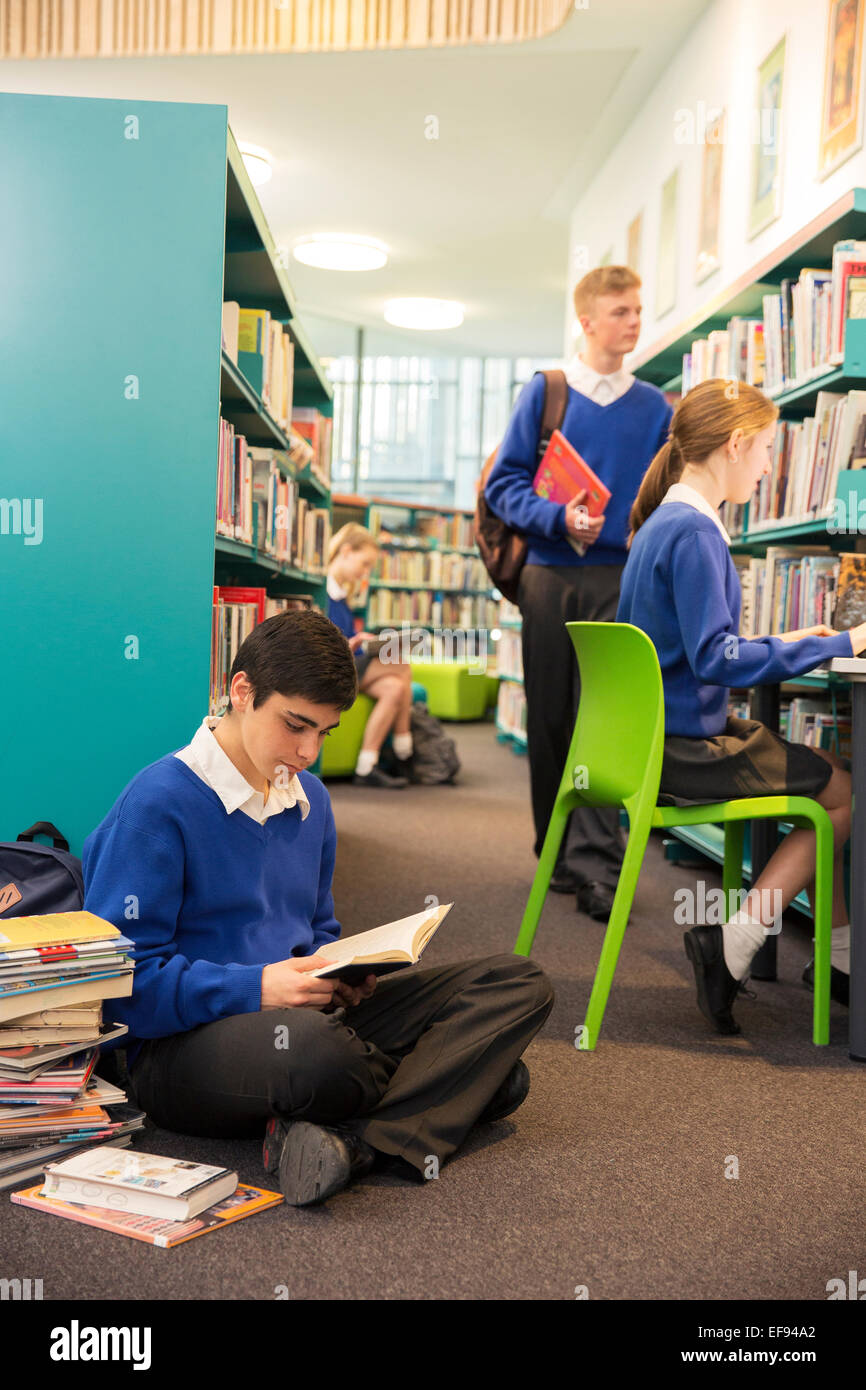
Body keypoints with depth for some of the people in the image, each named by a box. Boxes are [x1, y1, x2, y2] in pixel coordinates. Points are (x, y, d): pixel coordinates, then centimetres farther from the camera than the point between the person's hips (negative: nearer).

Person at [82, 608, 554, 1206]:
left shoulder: (311, 799, 14)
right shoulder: (158, 802, -11)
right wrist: (259, 988, -22)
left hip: (309, 1014, 8)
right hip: (183, 1043, -8)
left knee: (518, 983, -9)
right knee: (311, 1046, -46)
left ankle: (354, 1141, -28)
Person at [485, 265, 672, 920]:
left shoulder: (655, 407, 11)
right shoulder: (545, 391, 6)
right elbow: (505, 482, 2)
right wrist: (558, 517, -15)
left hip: (621, 579, 0)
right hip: (551, 575, 0)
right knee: (550, 717, 7)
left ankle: (596, 862, -10)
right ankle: (557, 852, 20)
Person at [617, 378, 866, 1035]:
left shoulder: (665, 522, 12)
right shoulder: (693, 530, -19)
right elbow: (715, 660, -25)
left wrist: (783, 641, 15)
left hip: (657, 734, 10)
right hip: (683, 750, -10)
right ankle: (732, 946, -2)